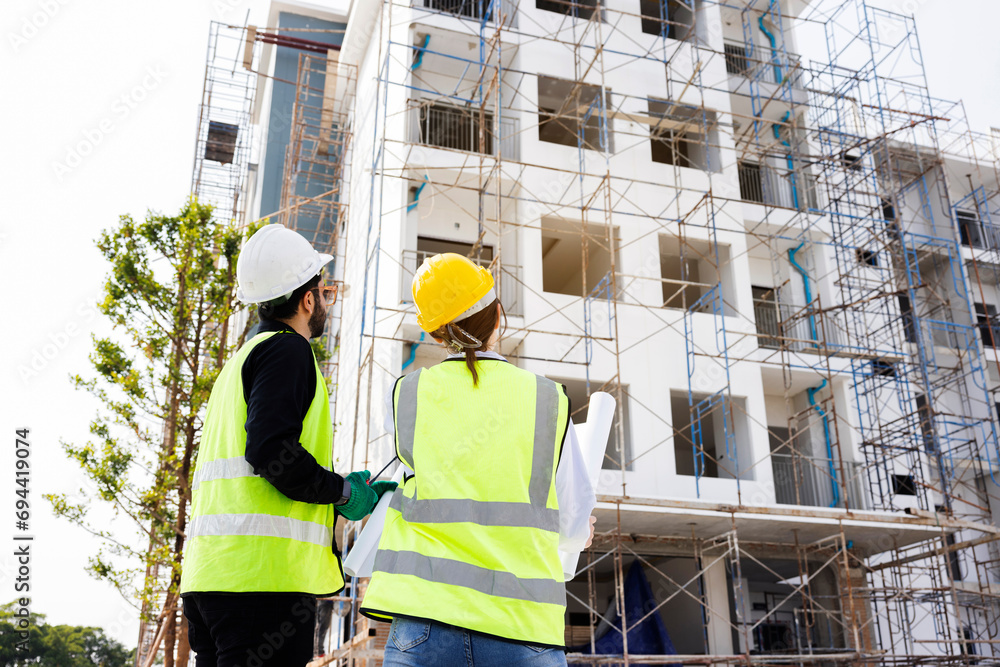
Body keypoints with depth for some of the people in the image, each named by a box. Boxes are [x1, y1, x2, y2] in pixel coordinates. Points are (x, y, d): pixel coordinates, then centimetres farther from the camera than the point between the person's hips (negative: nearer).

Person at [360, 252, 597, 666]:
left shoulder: (404, 395, 2)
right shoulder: (548, 400, 0)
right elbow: (575, 528, 8)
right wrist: (580, 533, 33)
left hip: (424, 620, 1)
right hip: (521, 625, 0)